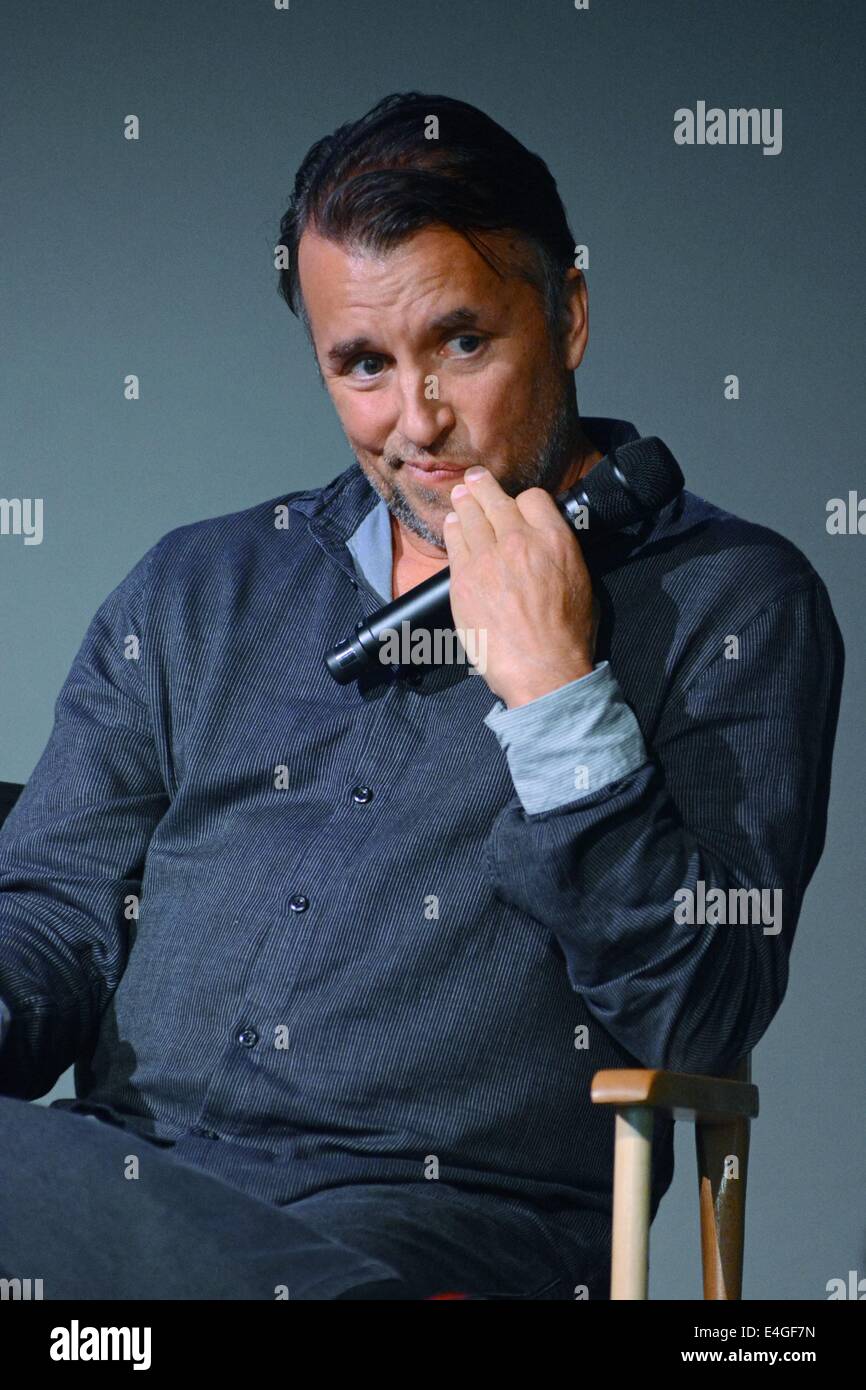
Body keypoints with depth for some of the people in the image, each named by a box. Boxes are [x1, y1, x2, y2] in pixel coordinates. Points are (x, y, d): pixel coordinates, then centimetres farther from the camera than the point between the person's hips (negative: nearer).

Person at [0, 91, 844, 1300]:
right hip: (116, 1179, 4)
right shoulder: (195, 589, 21)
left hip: (444, 1226, -4)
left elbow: (703, 1021, -3)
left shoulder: (732, 606, 7)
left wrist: (556, 690, -9)